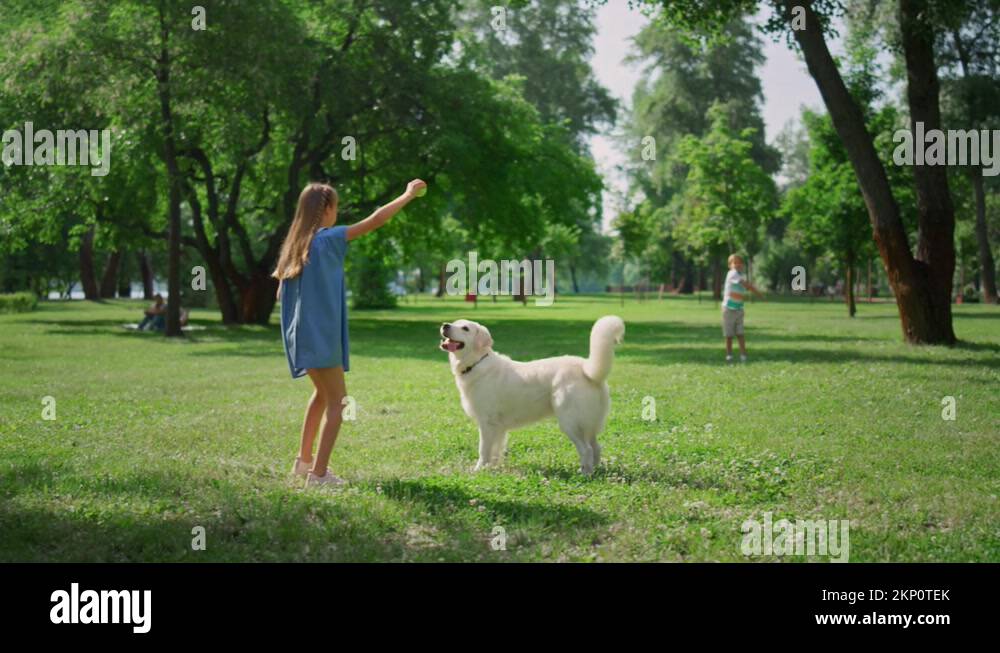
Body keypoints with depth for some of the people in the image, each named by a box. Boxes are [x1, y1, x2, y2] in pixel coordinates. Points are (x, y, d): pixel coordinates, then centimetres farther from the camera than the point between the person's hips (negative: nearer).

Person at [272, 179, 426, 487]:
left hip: (301, 334, 8)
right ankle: (318, 473, -7)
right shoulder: (327, 239, -12)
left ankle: (304, 460, 30)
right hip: (321, 334, -8)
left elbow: (281, 293, 13)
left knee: (323, 392, 26)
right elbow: (375, 220, -12)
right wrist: (409, 194, -2)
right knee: (337, 401, -2)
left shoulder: (295, 245, 9)